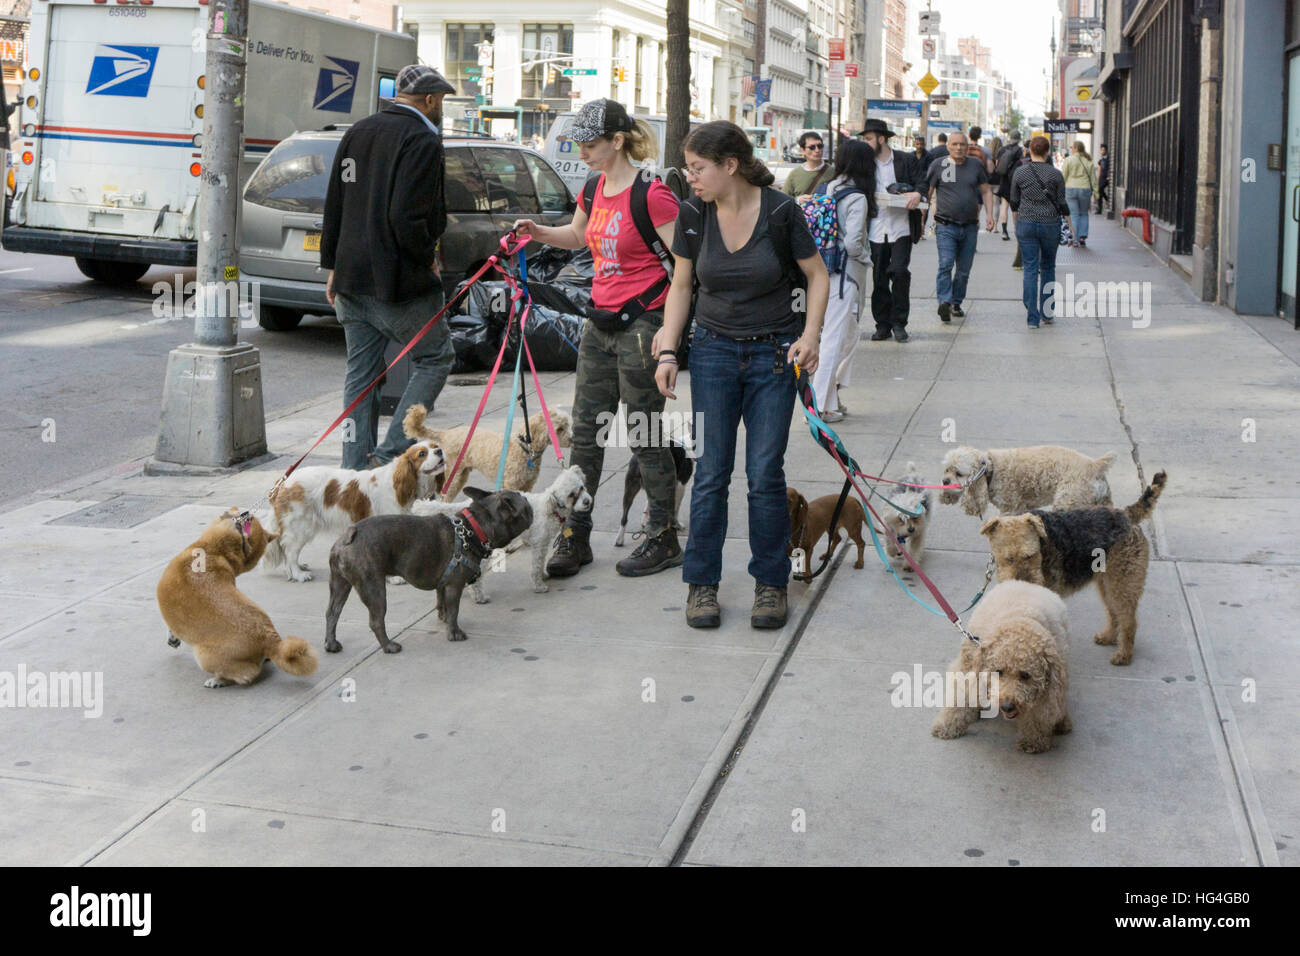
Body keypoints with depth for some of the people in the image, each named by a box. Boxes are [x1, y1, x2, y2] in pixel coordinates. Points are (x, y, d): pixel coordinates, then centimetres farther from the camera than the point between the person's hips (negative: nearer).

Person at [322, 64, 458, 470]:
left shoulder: (358, 131, 13)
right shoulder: (423, 141, -11)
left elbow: (334, 205, 15)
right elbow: (407, 216, -22)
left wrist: (333, 266, 19)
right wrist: (427, 260, -6)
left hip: (351, 278, 8)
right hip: (397, 281, -7)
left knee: (360, 372, 13)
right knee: (435, 357, 8)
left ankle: (356, 468, 15)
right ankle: (391, 452, -2)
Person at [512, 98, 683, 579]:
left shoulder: (651, 193, -15)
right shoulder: (594, 189, 9)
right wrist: (538, 231, 11)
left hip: (642, 323, -8)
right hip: (600, 322, 8)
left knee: (646, 436, 0)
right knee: (586, 431, 9)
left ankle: (664, 539, 14)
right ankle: (575, 537, 16)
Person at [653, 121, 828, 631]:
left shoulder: (780, 211, -12)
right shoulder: (693, 213, -4)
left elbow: (817, 276, 0)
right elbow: (681, 285, 6)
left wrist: (810, 334, -13)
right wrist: (667, 351, -2)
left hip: (774, 355, -2)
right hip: (714, 350, 2)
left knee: (765, 474, -1)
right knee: (711, 472, 0)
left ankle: (771, 583, 15)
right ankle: (701, 583, 13)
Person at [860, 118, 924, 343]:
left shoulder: (907, 160, 3)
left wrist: (917, 194, -16)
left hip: (901, 229, -2)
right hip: (876, 229, 3)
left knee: (900, 272, -11)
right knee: (879, 278, 4)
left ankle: (899, 323, 2)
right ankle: (882, 324, 15)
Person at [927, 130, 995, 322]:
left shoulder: (976, 165, 9)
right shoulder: (938, 166, 2)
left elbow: (986, 191, 17)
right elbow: (927, 191, 6)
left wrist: (989, 214, 7)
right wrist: (934, 212, -5)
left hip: (970, 227, 3)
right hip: (946, 226, -3)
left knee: (964, 269, 7)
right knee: (946, 264, -19)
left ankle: (956, 303, 19)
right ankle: (944, 302, -25)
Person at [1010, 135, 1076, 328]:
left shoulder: (1019, 173, -3)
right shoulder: (1056, 174, -5)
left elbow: (1014, 202, 5)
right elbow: (1061, 204, -1)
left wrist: (1016, 224, 21)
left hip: (1026, 224, 0)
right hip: (1050, 225, 0)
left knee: (1030, 269, 2)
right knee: (1048, 267, 17)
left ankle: (1033, 317, -2)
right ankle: (1047, 313, 20)